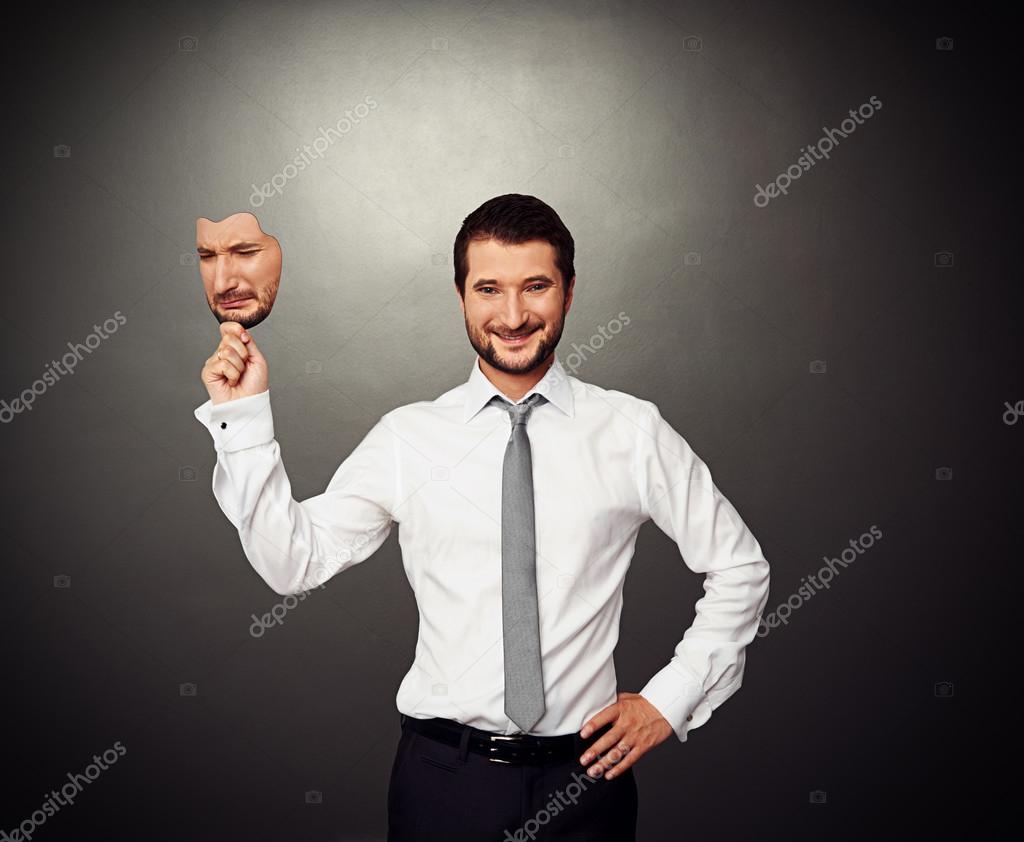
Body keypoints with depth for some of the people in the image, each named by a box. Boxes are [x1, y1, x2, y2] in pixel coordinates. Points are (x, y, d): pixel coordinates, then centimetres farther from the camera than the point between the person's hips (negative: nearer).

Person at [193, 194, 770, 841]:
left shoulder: (633, 432, -2)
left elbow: (740, 569, 6)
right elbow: (293, 560, -5)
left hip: (583, 779, 0)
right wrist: (243, 418, -11)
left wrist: (671, 700, 0)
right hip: (443, 777, 0)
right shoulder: (407, 438, -1)